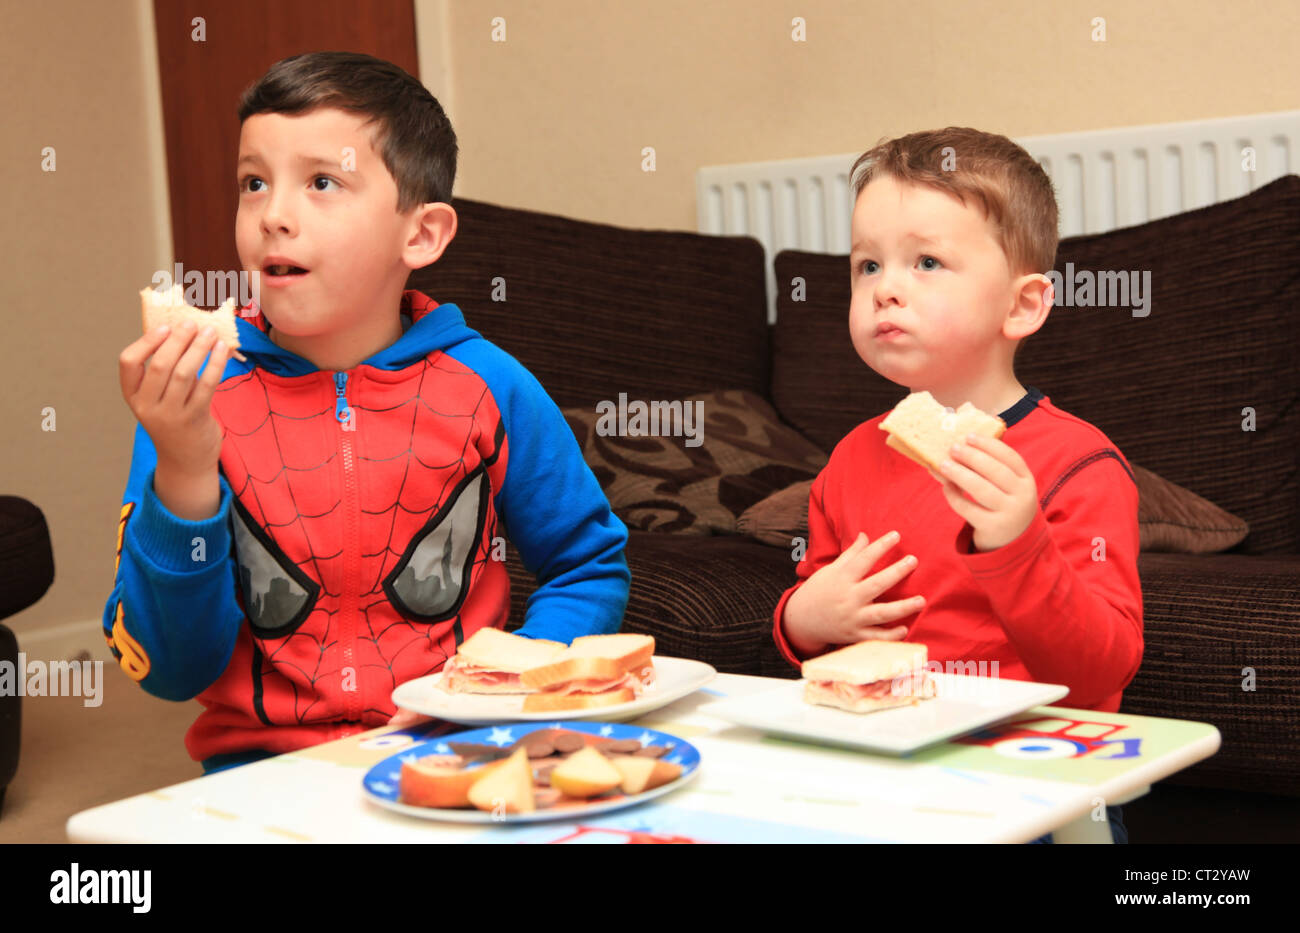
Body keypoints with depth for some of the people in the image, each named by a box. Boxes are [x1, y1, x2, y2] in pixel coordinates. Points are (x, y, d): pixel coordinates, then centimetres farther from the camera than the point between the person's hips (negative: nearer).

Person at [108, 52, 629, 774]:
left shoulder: (489, 386, 1)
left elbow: (592, 568, 13)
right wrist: (181, 473, -18)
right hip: (263, 764, -1)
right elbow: (169, 671, -5)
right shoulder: (190, 401, -1)